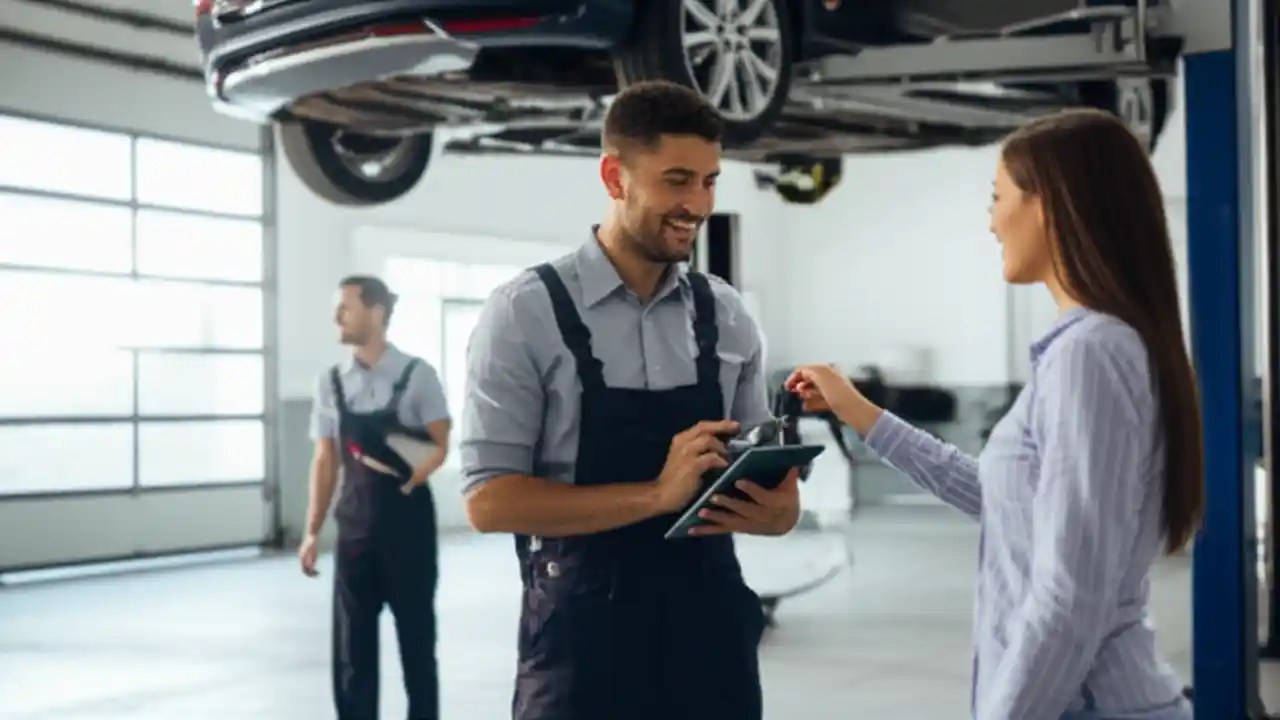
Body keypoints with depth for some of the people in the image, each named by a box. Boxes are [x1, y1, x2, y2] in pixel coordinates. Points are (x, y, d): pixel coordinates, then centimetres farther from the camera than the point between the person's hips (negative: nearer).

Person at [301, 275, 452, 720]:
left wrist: (406, 482, -18)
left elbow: (441, 446, -4)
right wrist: (312, 530, 3)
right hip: (355, 520, 3)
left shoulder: (416, 375, -6)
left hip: (407, 516, -3)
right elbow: (325, 460, 7)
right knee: (351, 639, 6)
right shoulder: (331, 383, 5)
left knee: (416, 633, 7)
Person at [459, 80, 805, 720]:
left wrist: (773, 510, -13)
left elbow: (773, 494, 12)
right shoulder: (525, 315, -8)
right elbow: (490, 500, -13)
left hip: (710, 637, 4)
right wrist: (658, 494, -23)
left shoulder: (726, 317, 6)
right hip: (583, 642, -4)